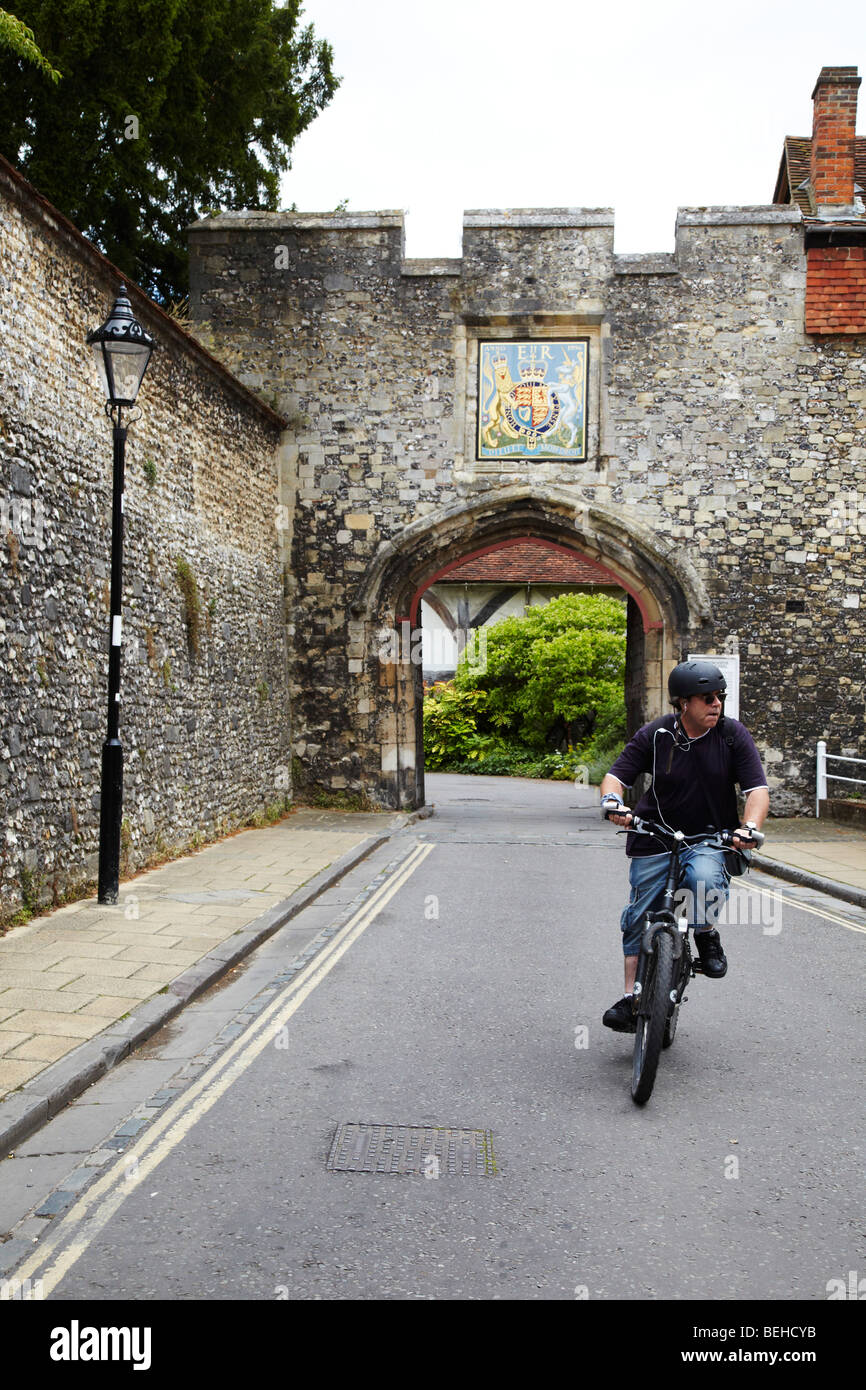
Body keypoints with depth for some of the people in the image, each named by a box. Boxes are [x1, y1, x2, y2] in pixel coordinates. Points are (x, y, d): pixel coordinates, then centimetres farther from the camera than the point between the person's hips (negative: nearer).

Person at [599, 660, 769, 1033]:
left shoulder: (734, 734, -5)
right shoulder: (655, 735, -6)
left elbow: (758, 789, -10)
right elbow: (617, 775, -5)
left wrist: (749, 827, -29)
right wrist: (612, 800, -28)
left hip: (711, 838, -1)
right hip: (655, 837, 1)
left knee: (704, 878, -33)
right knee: (639, 916, 2)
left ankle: (707, 935, -1)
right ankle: (631, 996, 15)